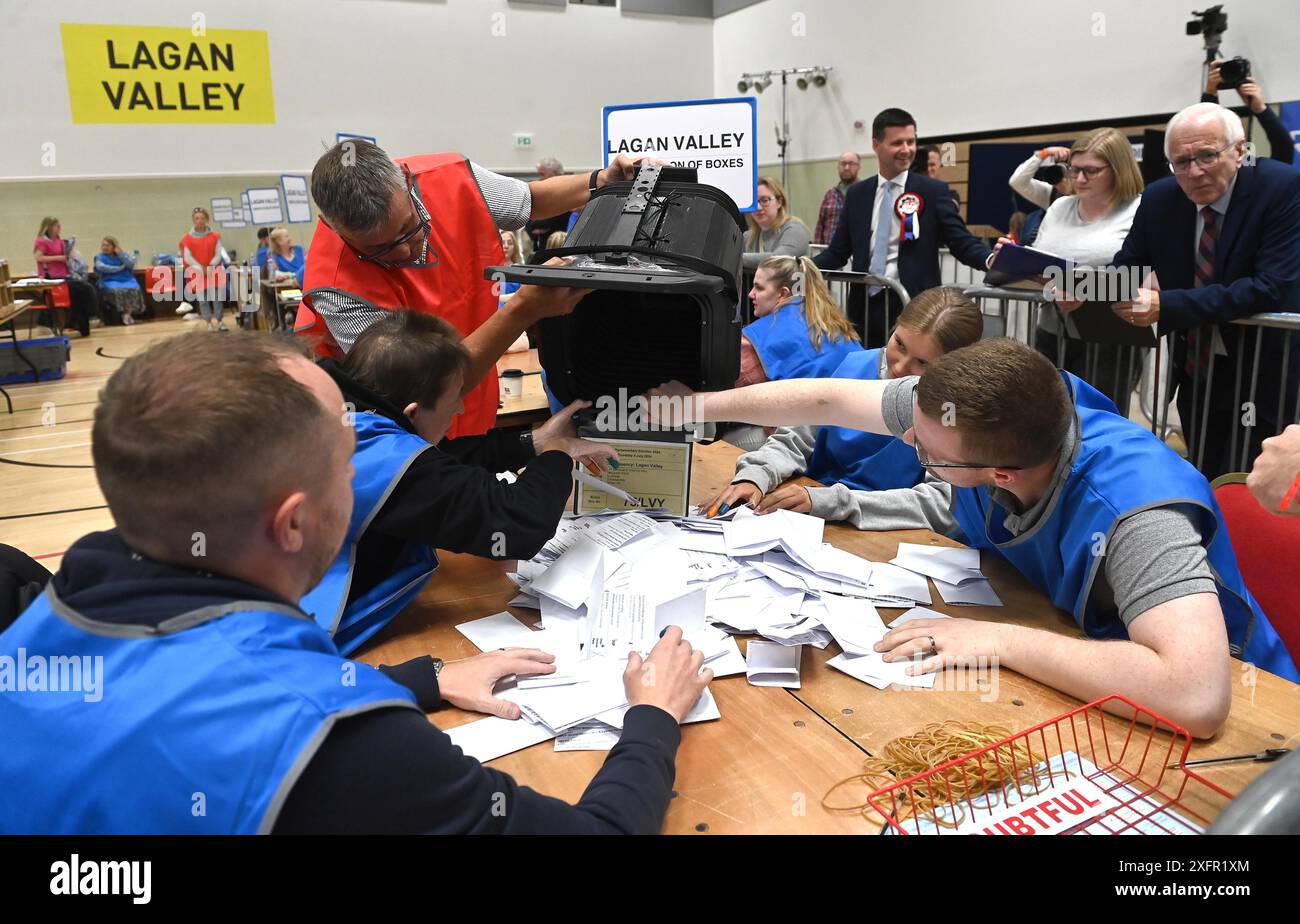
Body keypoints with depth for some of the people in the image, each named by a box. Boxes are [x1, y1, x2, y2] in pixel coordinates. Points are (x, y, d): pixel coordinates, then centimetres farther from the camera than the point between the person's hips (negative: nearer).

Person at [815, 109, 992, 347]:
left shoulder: (933, 191, 2)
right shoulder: (857, 193, 11)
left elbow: (962, 242, -3)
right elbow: (838, 252, 11)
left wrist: (991, 258, -24)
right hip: (866, 305, 3)